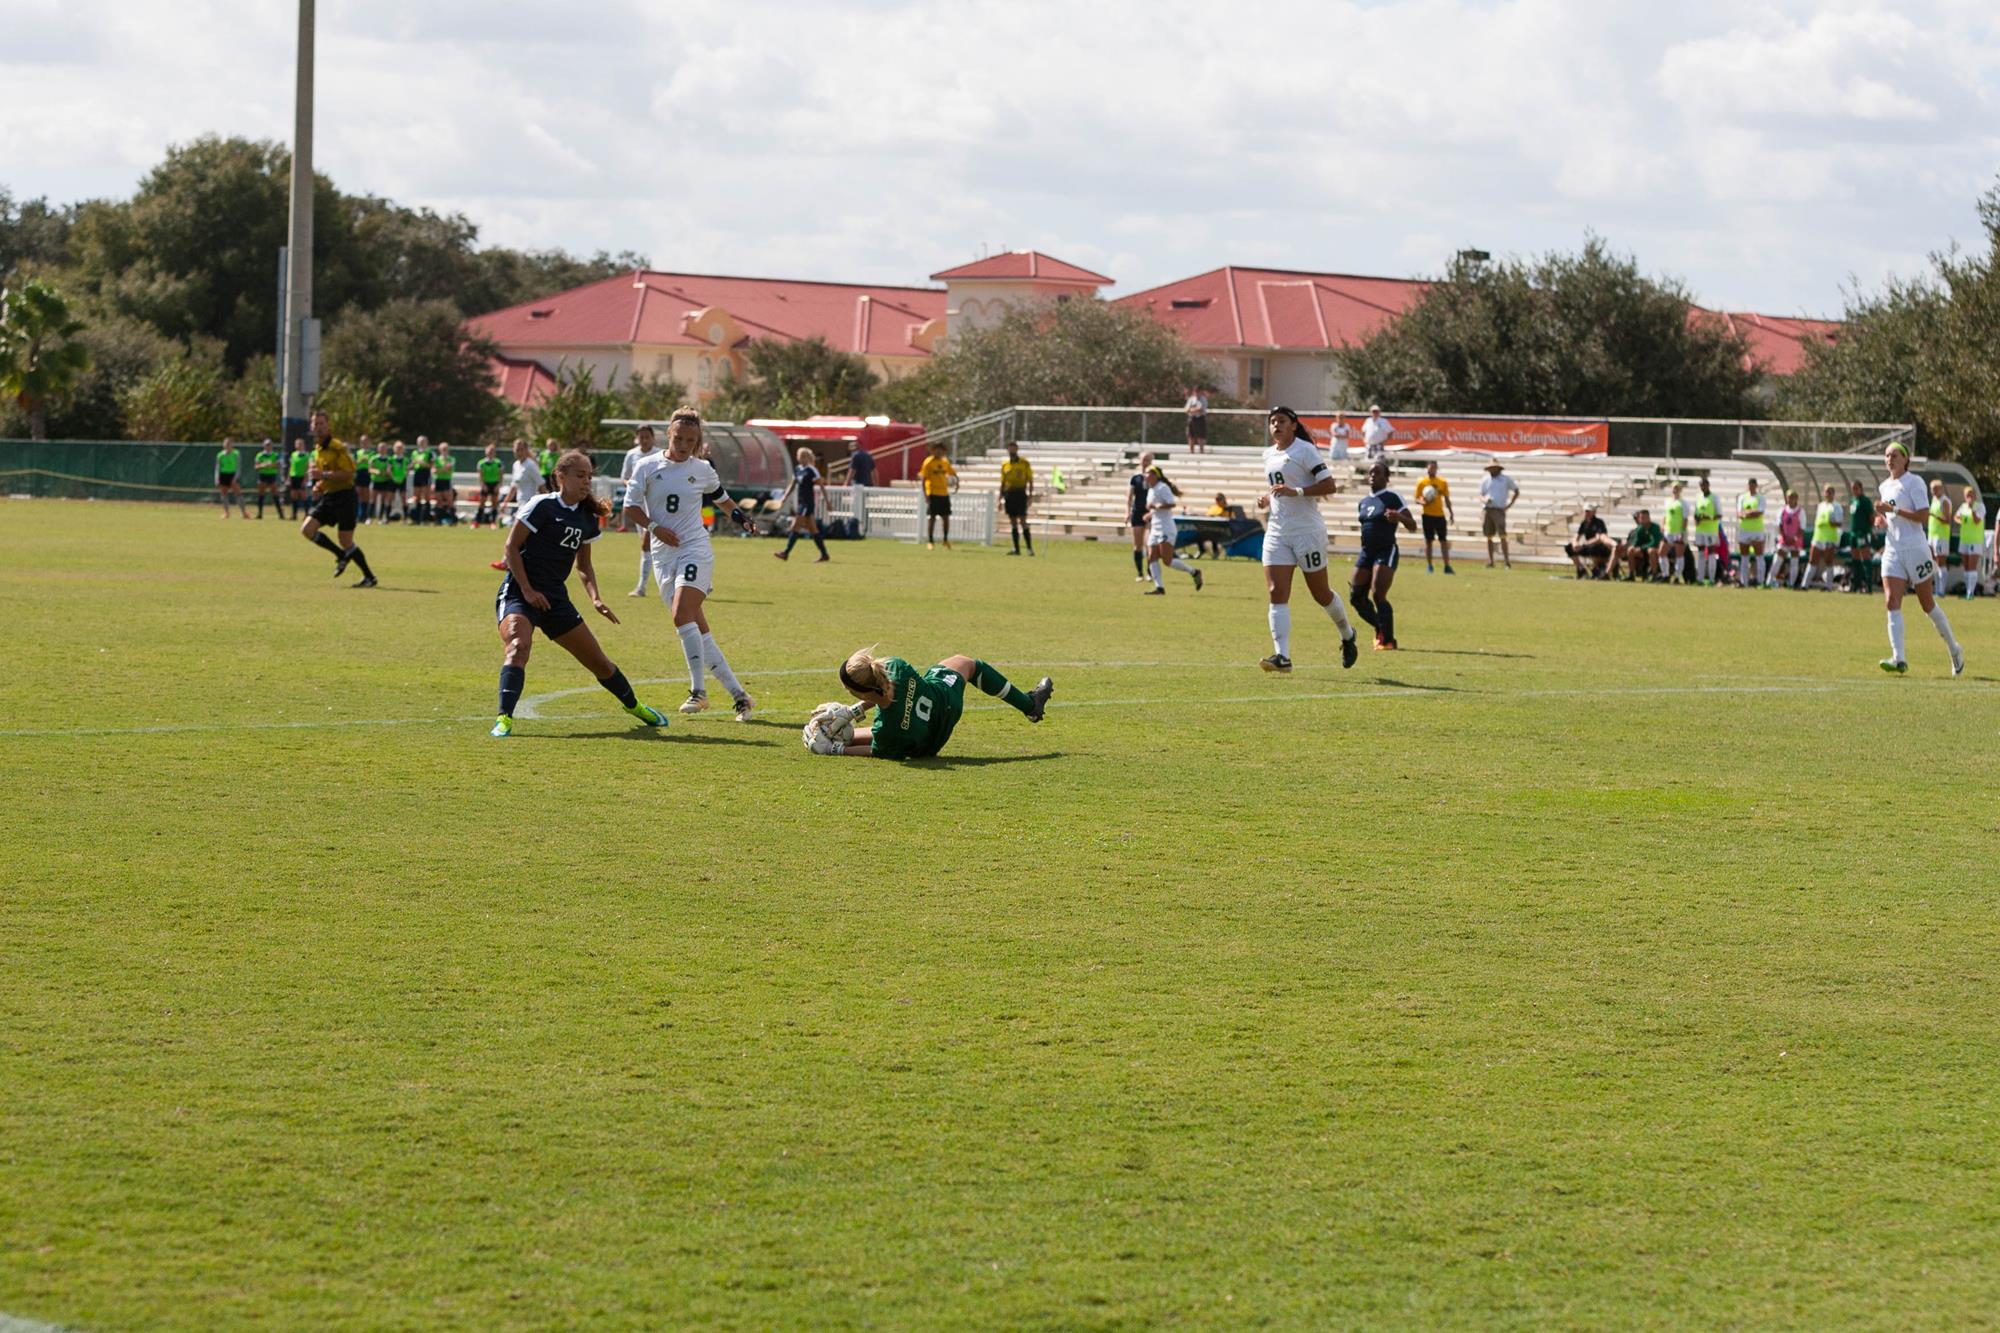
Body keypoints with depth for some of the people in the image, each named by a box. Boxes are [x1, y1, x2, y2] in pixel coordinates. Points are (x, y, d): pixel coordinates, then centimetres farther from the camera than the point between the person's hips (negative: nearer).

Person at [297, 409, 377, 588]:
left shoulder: (337, 448, -15)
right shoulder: (317, 449, 12)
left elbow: (349, 472, -22)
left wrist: (323, 475, -25)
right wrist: (318, 485, 10)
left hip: (344, 497, -8)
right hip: (328, 497, 8)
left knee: (346, 542, -8)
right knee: (306, 530, -4)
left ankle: (369, 577, 6)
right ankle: (342, 555, 11)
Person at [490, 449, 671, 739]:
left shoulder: (588, 517, 10)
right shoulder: (543, 506, -10)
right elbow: (512, 546, -10)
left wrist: (595, 598, 3)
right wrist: (527, 590, -15)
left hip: (555, 598, 6)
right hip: (518, 593, -6)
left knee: (597, 660, 11)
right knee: (519, 645, -34)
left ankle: (633, 706, 34)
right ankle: (504, 719, -38)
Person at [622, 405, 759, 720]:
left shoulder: (702, 470, 5)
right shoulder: (648, 467, 3)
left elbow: (719, 496, 25)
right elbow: (630, 507, 2)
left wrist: (737, 513, 12)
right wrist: (654, 527, -12)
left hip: (695, 549, -2)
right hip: (663, 554, 2)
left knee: (682, 615, -23)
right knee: (698, 628, 1)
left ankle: (698, 690, -17)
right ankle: (737, 693, 7)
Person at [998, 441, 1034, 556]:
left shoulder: (1024, 463, 2)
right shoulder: (1005, 465, 12)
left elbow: (1030, 480, 2)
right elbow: (1002, 483, 16)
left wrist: (1030, 494, -9)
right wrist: (1000, 499, 11)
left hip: (1020, 493, -4)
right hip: (1009, 494, 4)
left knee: (1022, 521, -11)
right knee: (1013, 523, 4)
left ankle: (1030, 548, -9)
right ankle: (1017, 549, 7)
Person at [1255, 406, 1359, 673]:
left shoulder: (1305, 450, -8)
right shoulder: (1269, 455, 15)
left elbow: (1329, 485, -15)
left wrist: (1296, 492, -25)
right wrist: (1267, 498, 9)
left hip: (1308, 531, -6)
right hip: (1277, 532, 6)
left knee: (1321, 593, 6)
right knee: (1276, 594, -10)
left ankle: (1347, 635, 33)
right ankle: (1282, 657, -16)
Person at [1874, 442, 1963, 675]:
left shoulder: (1914, 482, -7)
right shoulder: (1885, 486, 14)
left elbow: (1923, 515, -16)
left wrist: (1894, 510, -21)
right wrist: (1884, 522, 6)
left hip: (1915, 549, -6)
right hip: (1893, 549, 6)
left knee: (1927, 604, 4)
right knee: (1892, 602, -12)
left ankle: (1954, 650, 23)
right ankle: (1898, 659, -19)